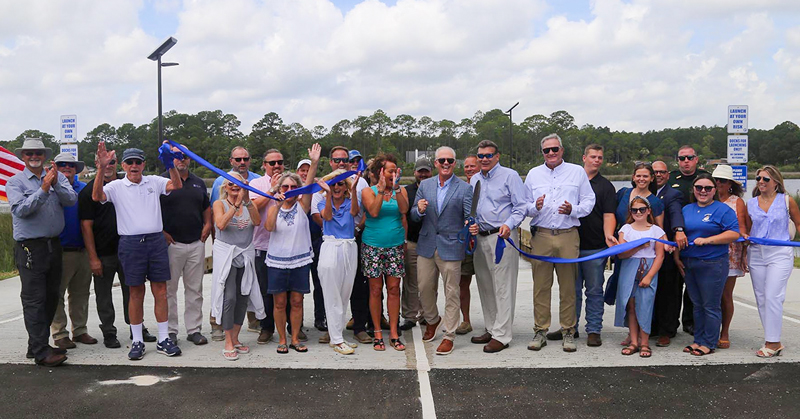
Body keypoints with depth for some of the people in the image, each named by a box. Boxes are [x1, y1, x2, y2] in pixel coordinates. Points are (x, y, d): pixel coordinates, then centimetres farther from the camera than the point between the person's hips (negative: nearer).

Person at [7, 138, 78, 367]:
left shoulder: (57, 177, 9)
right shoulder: (15, 182, 1)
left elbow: (72, 200, -6)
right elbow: (21, 209, -14)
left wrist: (56, 184, -21)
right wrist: (43, 190, -21)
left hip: (54, 245, 5)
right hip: (30, 248, -5)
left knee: (51, 297, 10)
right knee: (34, 300, -5)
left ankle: (37, 344, 23)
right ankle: (41, 352, -3)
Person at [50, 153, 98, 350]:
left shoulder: (84, 189, 12)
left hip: (83, 250, 5)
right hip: (60, 251, -5)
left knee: (81, 293, 11)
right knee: (57, 293, 0)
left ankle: (80, 331, 21)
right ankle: (59, 334, 9)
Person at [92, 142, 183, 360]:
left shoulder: (154, 182, 9)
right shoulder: (116, 186, 3)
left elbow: (177, 185, -5)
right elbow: (97, 196, -13)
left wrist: (170, 163, -19)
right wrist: (101, 169, -25)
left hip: (156, 240, 2)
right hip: (131, 243, -1)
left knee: (160, 291, 4)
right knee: (136, 293, 5)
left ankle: (163, 339, 13)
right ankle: (137, 341, 15)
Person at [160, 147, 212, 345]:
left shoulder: (199, 183, 15)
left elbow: (206, 208, 25)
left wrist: (207, 226, 9)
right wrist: (161, 233, -10)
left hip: (196, 244, 4)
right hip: (171, 243, -4)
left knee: (195, 289, 8)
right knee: (169, 289, 3)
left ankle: (194, 329, 16)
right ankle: (170, 331, 13)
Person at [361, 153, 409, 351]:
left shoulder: (401, 190, 7)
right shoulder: (368, 191, 1)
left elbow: (404, 210, -11)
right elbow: (373, 211, -15)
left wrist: (396, 188, -17)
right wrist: (382, 189, -16)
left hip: (395, 246, 2)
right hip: (373, 246, -2)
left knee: (394, 289, 2)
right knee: (376, 289, 2)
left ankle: (393, 333, 9)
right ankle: (377, 333, 12)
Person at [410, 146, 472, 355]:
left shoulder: (464, 188, -2)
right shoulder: (425, 185, 8)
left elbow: (469, 217, -7)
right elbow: (414, 217, 9)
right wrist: (419, 210, -14)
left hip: (451, 248, -3)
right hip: (426, 246, 4)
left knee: (451, 293, 2)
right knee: (425, 288, 13)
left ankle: (449, 336, 13)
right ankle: (432, 320, 40)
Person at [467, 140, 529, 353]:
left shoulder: (509, 176, -3)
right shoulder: (474, 180, 16)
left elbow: (522, 205, -8)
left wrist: (509, 225, -21)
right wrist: (472, 224, 3)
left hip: (502, 237, -7)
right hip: (480, 238, 7)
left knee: (503, 287, -6)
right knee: (485, 286, 13)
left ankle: (501, 335, -1)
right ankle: (491, 329, 25)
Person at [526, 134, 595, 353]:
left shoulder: (577, 172, 10)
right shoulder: (533, 174, 13)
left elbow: (589, 201, 7)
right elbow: (523, 206, 11)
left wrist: (573, 209, -11)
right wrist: (535, 207, -10)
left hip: (568, 236, -1)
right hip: (541, 235, 1)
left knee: (568, 287, 2)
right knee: (540, 286, 2)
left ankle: (568, 332, 12)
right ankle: (540, 331, 11)